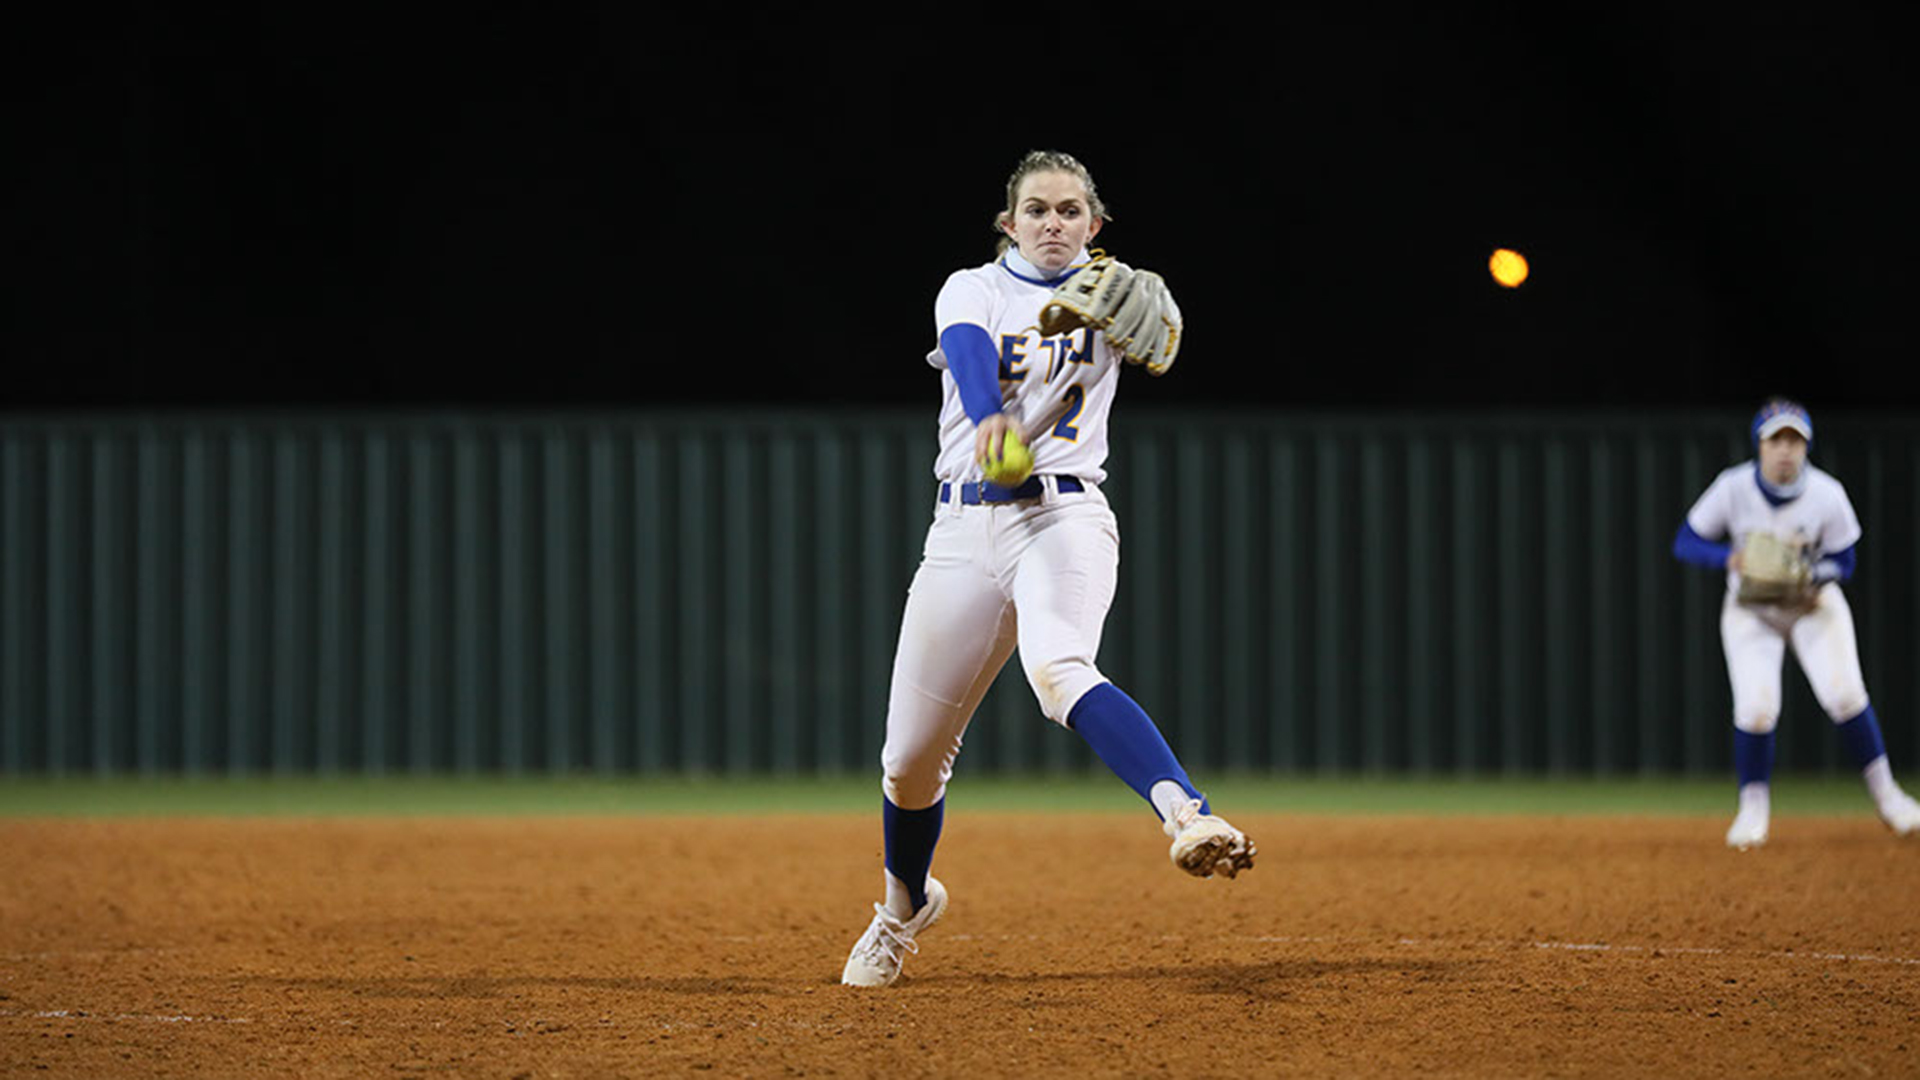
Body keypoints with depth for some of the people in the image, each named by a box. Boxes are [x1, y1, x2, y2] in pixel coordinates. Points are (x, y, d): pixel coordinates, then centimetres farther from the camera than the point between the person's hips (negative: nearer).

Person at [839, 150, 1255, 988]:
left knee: (1059, 671, -34)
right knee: (909, 759, 6)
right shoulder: (973, 289, 8)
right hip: (964, 530, 2)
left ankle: (1189, 819, -55)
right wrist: (988, 417, -39)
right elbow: (968, 350, -16)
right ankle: (906, 903, 35)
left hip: (1064, 517, -2)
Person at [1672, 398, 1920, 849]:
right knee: (1756, 707, -16)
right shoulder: (1733, 488, -18)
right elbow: (1685, 542, -12)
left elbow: (1843, 561, -6)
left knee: (1844, 693, -18)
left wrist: (1816, 574, -29)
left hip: (1813, 604, 0)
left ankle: (1884, 793, -1)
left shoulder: (1827, 494, -17)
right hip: (1751, 609, 0)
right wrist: (1730, 558, -31)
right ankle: (1753, 808, 6)